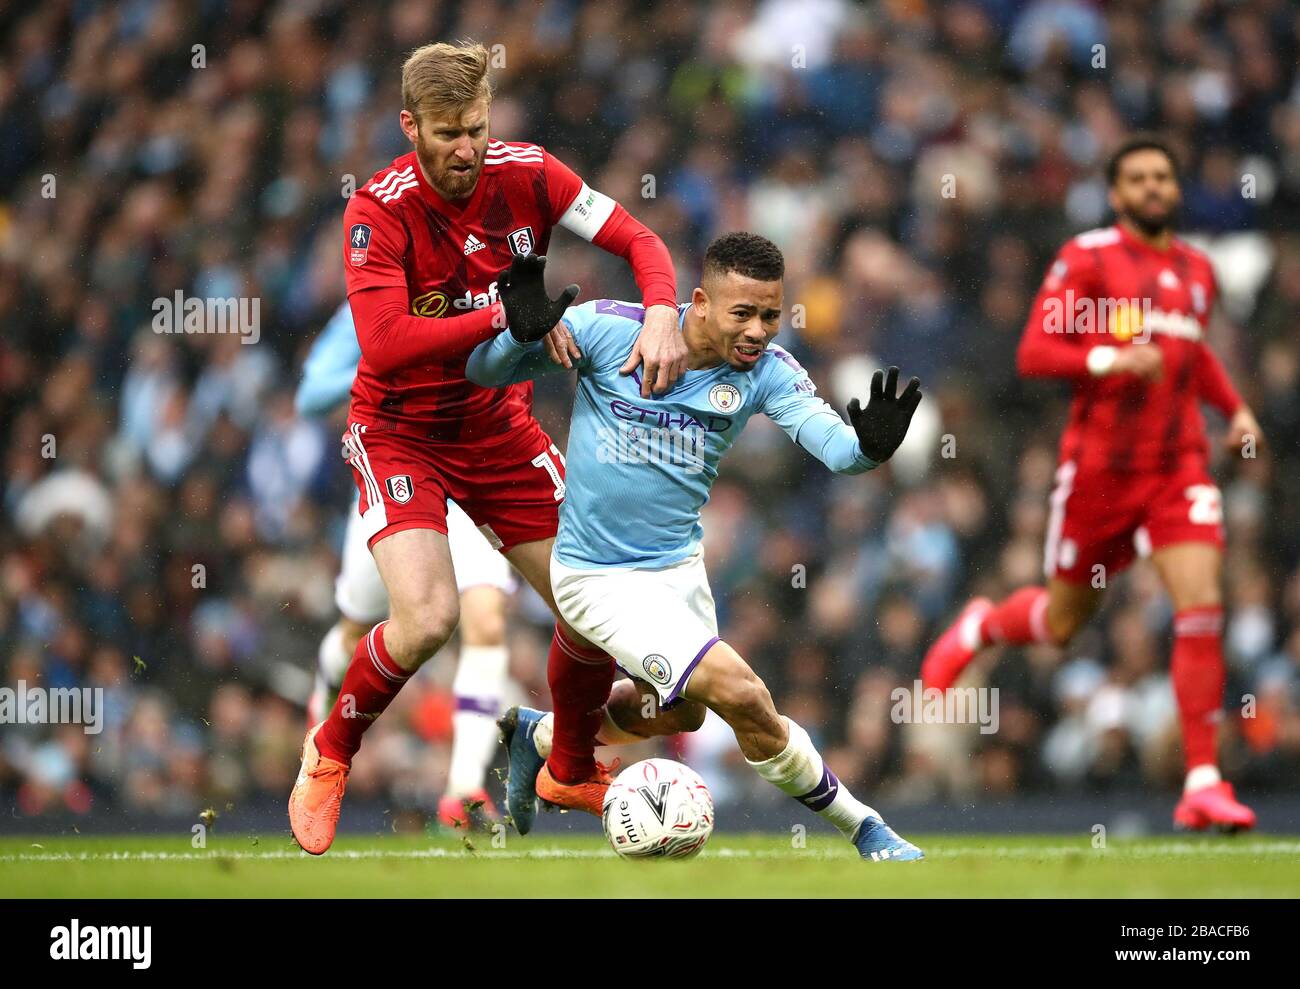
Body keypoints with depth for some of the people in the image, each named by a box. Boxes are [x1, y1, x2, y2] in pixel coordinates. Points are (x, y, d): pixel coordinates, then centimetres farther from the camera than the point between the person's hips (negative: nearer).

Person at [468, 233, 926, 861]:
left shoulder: (766, 370, -9)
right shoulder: (610, 330, -18)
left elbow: (831, 442, -25)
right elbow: (483, 372, -11)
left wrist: (869, 444, -48)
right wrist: (524, 326, -33)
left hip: (679, 566, 6)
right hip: (600, 576, -6)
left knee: (681, 713, 27)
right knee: (739, 694, -19)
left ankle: (539, 735, 52)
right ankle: (861, 828, -1)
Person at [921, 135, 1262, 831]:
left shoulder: (1197, 270, 13)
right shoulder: (1086, 258, -4)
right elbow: (1033, 355, -10)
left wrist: (1235, 409, 16)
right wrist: (1110, 361, -24)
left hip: (1179, 466, 3)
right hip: (1099, 464, -3)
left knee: (1201, 609, -15)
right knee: (1062, 622, 10)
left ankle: (1202, 785, -12)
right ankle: (980, 627, 47)